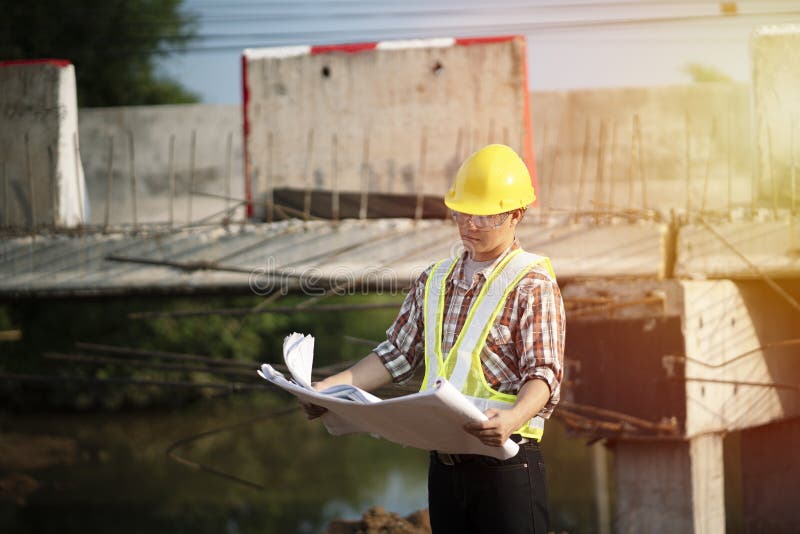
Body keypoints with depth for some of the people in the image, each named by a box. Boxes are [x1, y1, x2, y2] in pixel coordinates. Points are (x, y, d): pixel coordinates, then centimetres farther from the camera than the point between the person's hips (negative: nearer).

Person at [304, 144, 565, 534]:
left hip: (505, 467, -6)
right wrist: (331, 387, 5)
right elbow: (398, 354, 18)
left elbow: (543, 373, -14)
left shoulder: (532, 284, -6)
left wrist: (513, 418, -34)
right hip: (444, 464, 6)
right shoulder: (434, 281, 14)